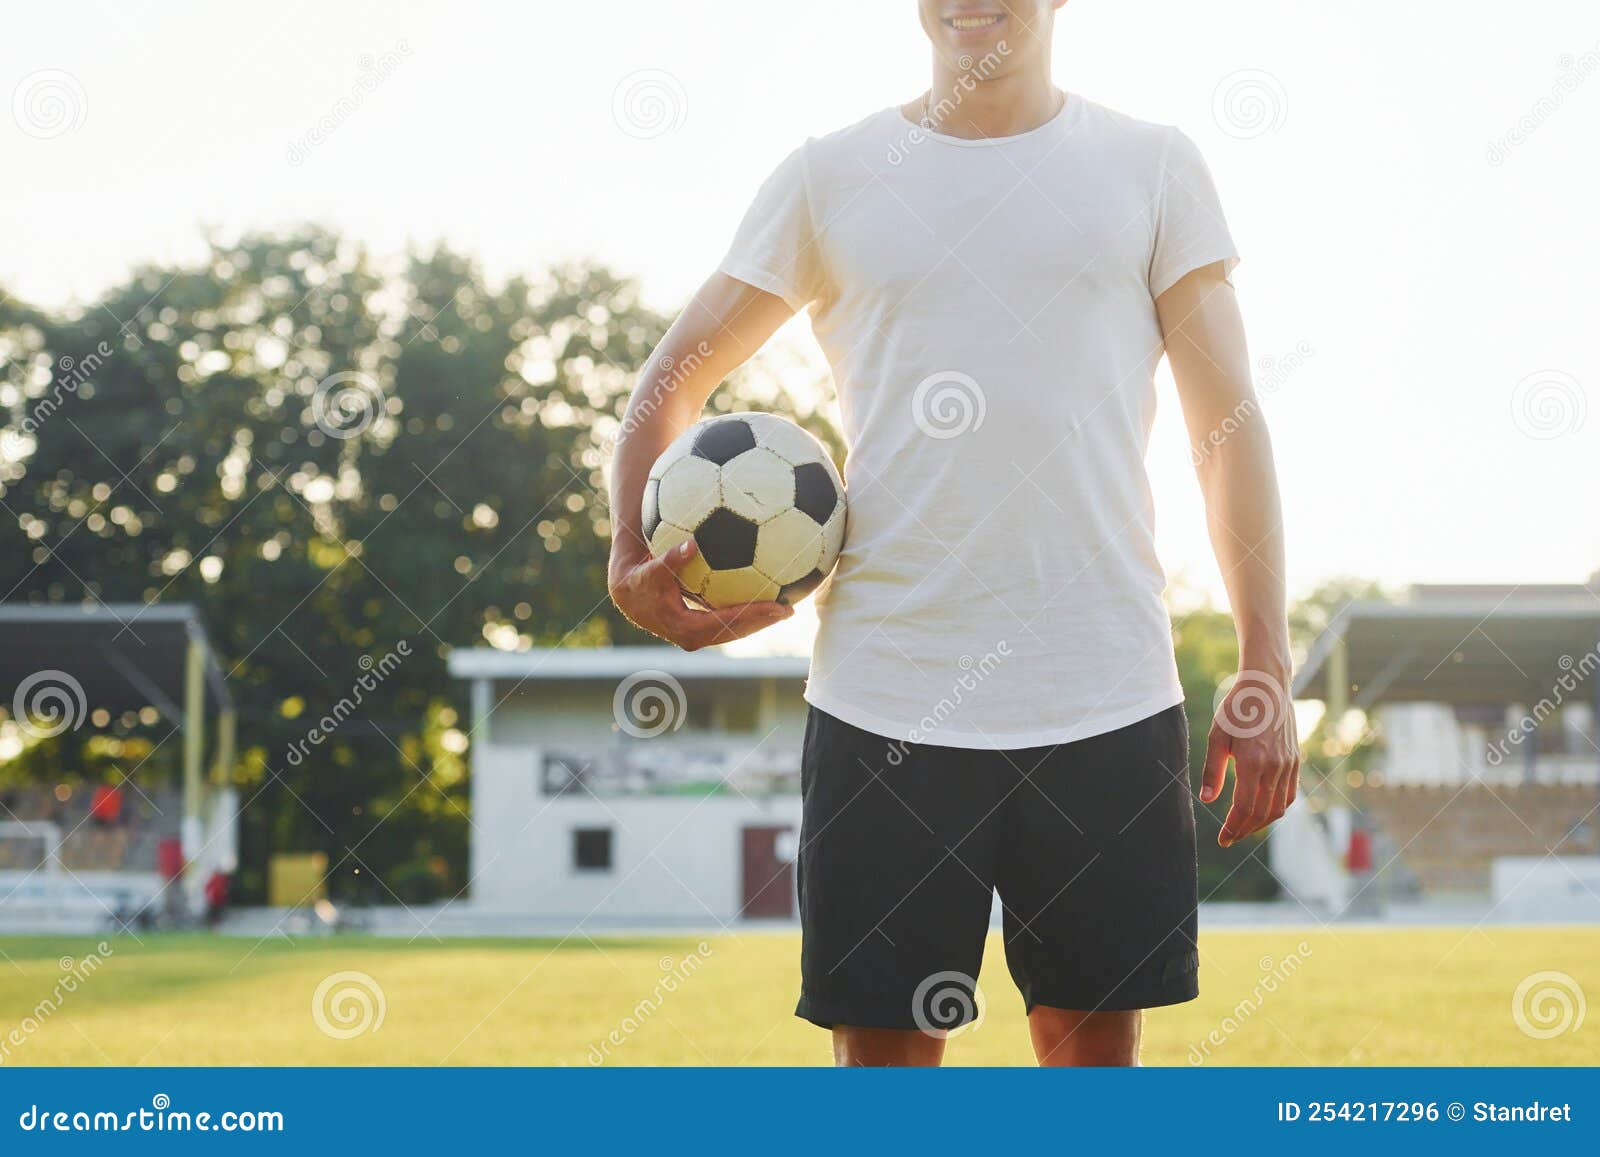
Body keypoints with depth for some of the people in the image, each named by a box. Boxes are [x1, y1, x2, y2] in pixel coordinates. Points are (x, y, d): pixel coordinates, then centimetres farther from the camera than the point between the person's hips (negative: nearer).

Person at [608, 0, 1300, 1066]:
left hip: (1107, 697, 0)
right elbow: (675, 380, 15)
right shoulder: (830, 177, 9)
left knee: (1095, 1038, 5)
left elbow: (1229, 425, 7)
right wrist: (634, 561, -3)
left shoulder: (1153, 168, 9)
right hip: (884, 697, 0)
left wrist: (1266, 669, -1)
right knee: (881, 1047, 2)